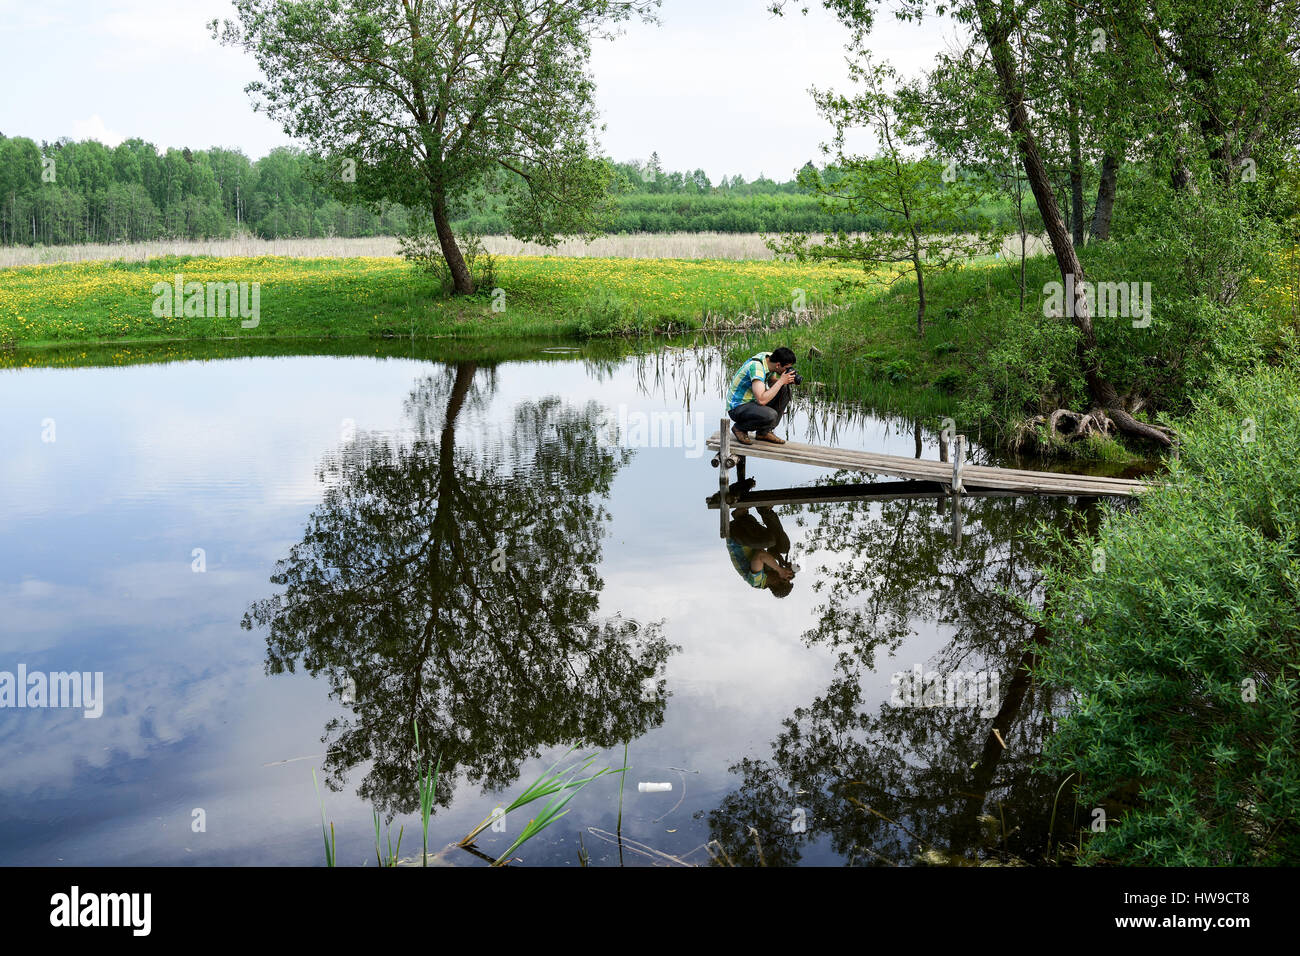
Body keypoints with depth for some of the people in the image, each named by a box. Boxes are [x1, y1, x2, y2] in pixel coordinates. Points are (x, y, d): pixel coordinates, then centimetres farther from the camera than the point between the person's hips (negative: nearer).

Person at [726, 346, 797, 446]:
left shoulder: (769, 358, -4)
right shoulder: (757, 367, -30)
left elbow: (772, 380, 15)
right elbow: (761, 400, -38)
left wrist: (787, 381, -7)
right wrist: (781, 381, -30)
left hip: (752, 401, 9)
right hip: (737, 407, -9)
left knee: (784, 389, -3)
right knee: (770, 415, -33)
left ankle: (765, 432, 4)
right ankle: (740, 428, -3)